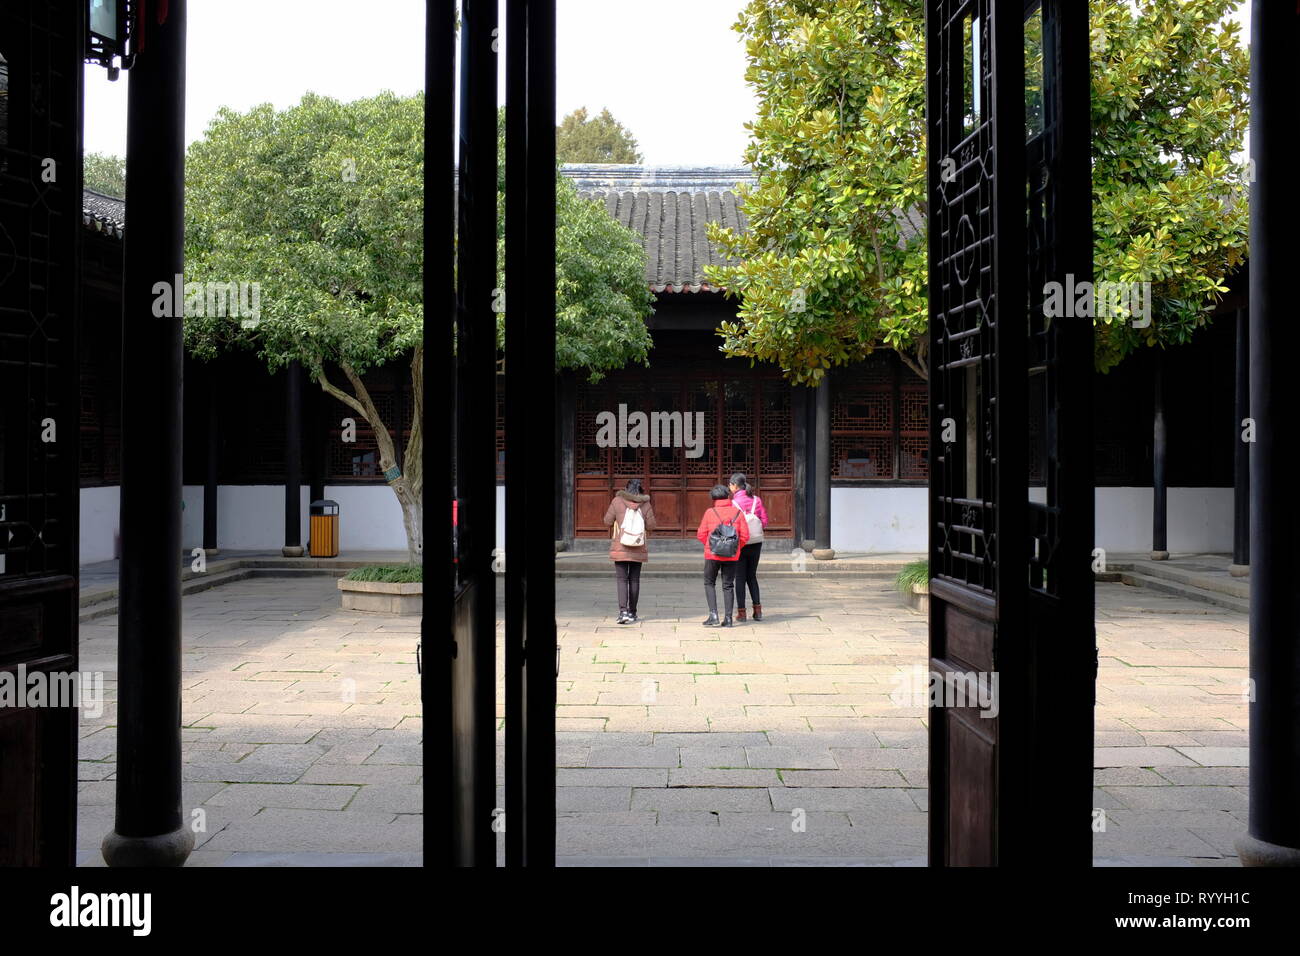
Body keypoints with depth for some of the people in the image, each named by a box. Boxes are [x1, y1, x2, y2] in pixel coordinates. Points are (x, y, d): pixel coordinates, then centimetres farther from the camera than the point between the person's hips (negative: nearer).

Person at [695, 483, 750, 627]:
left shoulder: (710, 513, -5)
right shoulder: (737, 512, 0)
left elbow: (701, 534, -3)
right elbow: (745, 535, -2)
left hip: (712, 555, -2)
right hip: (732, 556, 2)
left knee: (709, 583, 12)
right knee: (728, 585, 11)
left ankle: (713, 614, -2)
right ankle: (728, 618, 7)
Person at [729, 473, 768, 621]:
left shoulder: (733, 503, -14)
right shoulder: (757, 500, 0)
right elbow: (764, 521, 0)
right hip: (756, 542, 4)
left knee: (740, 578, 7)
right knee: (752, 576, 16)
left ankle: (741, 611, 7)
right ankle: (757, 610, 12)